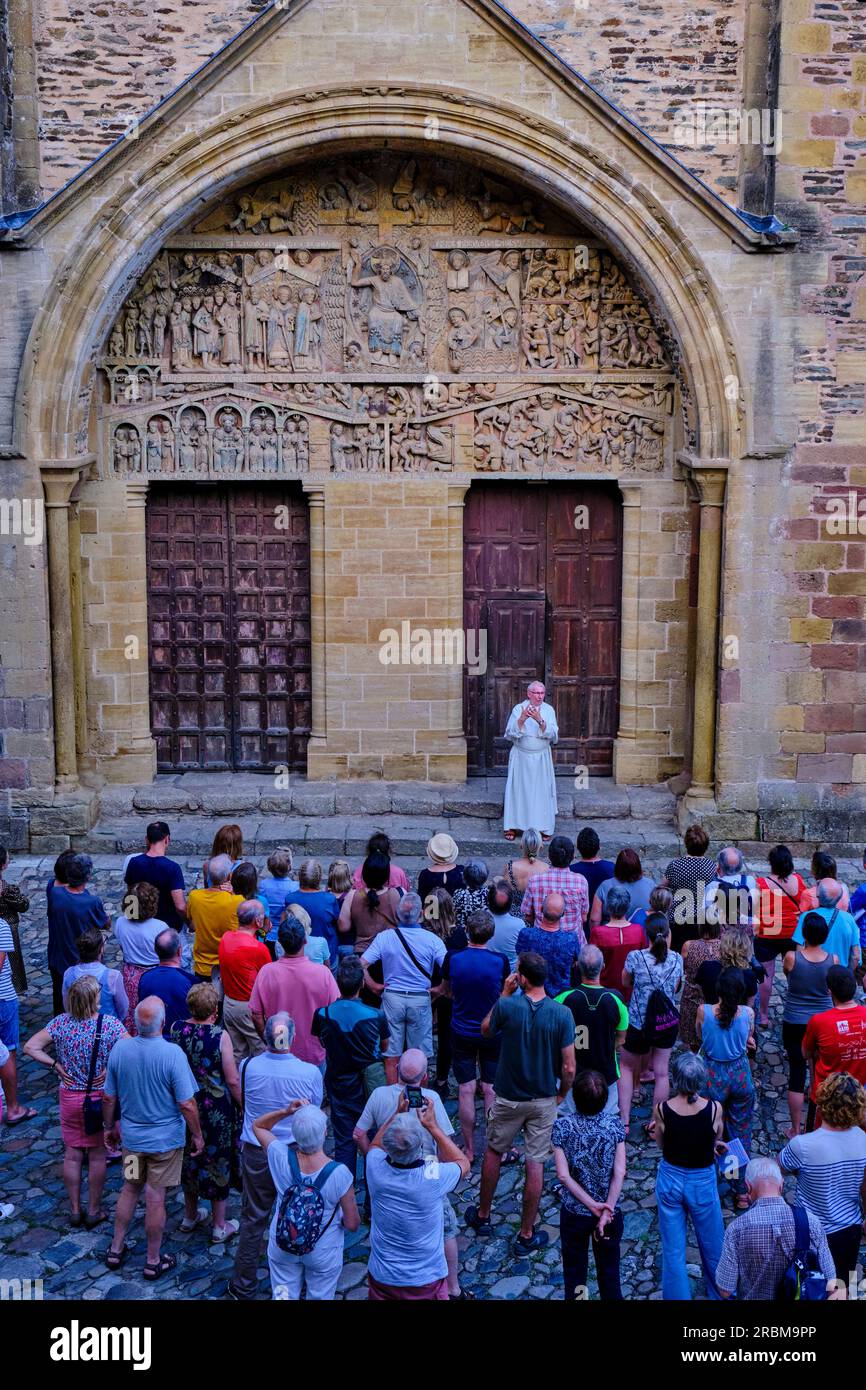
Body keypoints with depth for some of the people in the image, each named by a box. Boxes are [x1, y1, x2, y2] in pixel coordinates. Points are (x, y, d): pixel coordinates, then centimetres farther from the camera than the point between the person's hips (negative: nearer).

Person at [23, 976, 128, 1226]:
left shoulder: (61, 1022, -11)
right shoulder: (110, 1024, -20)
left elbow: (30, 1047, -9)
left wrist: (56, 1065, -5)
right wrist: (110, 1070, -14)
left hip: (70, 1097, 2)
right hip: (100, 1099, -2)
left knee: (72, 1155, 17)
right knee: (97, 1156, 13)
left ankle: (75, 1210, 29)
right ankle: (94, 1212, 24)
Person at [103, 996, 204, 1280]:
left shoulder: (120, 1049, -12)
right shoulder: (172, 1054, -25)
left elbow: (108, 1098, -1)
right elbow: (187, 1104, -20)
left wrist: (110, 1127, 16)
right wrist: (197, 1135, -5)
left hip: (131, 1136, 4)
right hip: (165, 1139, -4)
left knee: (130, 1190, 23)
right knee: (155, 1198, 10)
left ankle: (116, 1249, 36)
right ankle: (153, 1262, 25)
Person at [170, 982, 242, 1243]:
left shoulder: (176, 1030, -9)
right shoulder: (220, 1036, -22)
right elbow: (232, 1081, -17)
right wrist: (244, 1107, -2)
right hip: (216, 1109, -4)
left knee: (190, 1159, 23)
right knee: (217, 1161, 12)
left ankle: (190, 1216, 40)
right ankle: (219, 1226, 24)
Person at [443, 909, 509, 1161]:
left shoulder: (452, 958, -13)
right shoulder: (500, 961, -15)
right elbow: (505, 997, 0)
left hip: (461, 1033, 0)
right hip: (492, 1033, 0)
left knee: (466, 1090, 8)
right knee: (491, 1090, 10)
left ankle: (469, 1149, 16)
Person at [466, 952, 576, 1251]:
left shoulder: (507, 1007, -19)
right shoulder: (562, 1014, -15)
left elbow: (486, 1030, 4)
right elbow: (569, 1067, -12)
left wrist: (504, 994, 4)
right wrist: (562, 1093, 7)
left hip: (508, 1097, 0)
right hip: (544, 1100, 0)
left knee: (494, 1151, 21)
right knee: (535, 1164, 10)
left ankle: (482, 1216, 36)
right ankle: (526, 1235, 20)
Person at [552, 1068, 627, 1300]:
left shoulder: (562, 1126, -19)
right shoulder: (614, 1123, -16)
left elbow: (563, 1175, -19)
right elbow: (620, 1172, -17)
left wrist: (593, 1206, -15)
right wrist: (606, 1210, -15)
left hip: (574, 1213, -1)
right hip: (611, 1211, 1)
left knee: (574, 1272, 18)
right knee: (610, 1272, 20)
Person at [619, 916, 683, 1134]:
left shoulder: (635, 957, -18)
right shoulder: (676, 959, -9)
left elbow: (625, 983, -1)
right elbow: (676, 989, 7)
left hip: (639, 1024, -2)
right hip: (667, 1023, 2)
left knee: (627, 1068, 18)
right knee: (661, 1073, 15)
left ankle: (624, 1121, 17)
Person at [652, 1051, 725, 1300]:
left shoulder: (662, 1110, -21)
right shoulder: (714, 1109, -22)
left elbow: (661, 1144, -3)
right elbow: (716, 1143, -3)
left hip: (670, 1179, 0)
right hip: (703, 1181, 0)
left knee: (673, 1250, 17)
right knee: (712, 1245, 24)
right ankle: (719, 1293, 44)